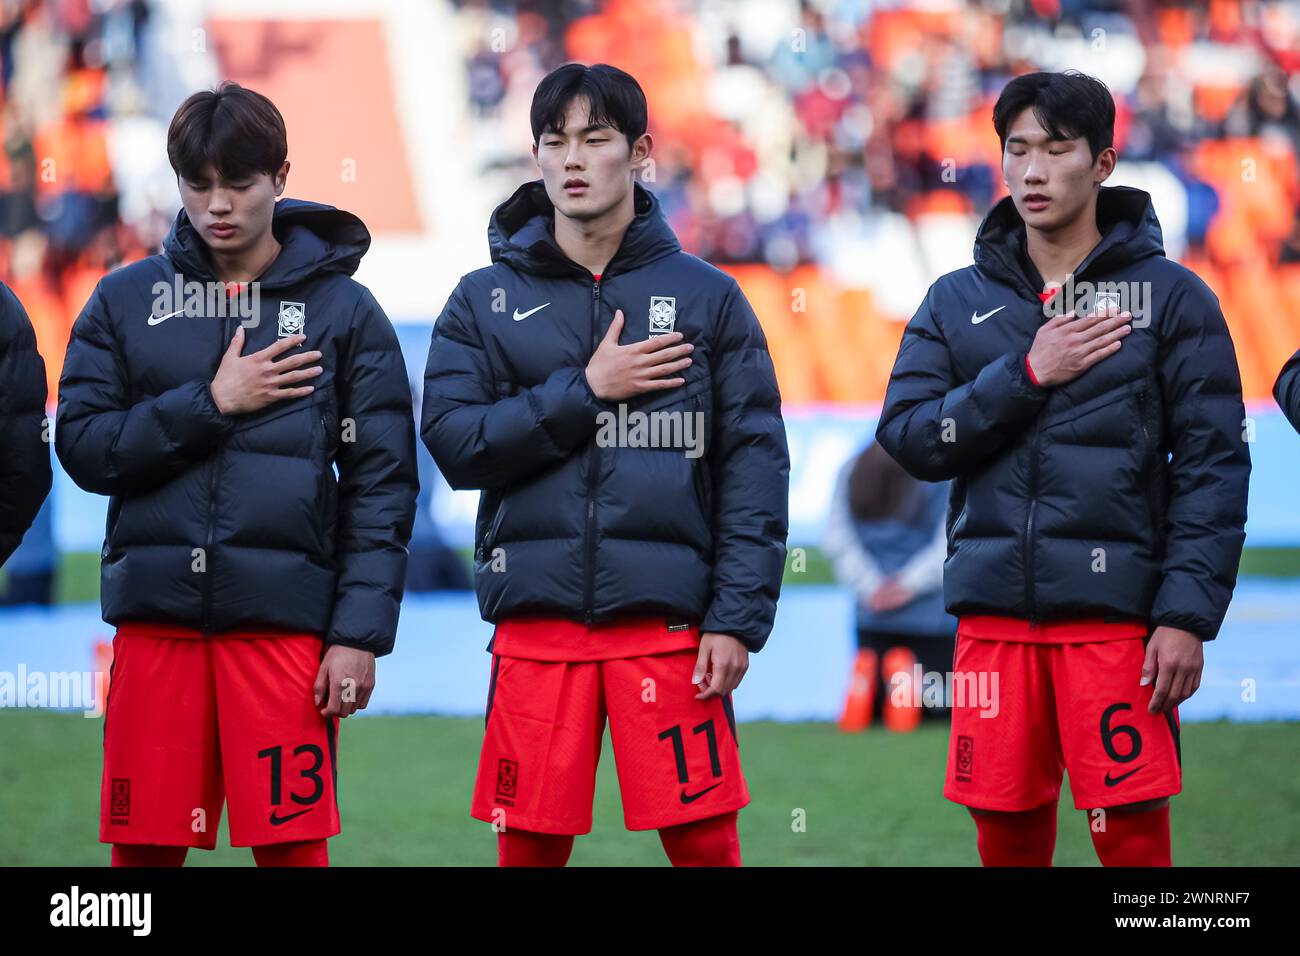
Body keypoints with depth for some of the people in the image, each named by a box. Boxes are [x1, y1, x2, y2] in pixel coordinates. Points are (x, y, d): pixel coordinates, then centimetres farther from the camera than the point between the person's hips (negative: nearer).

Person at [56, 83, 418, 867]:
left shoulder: (344, 309, 4)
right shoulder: (126, 300, 8)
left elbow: (382, 486, 1)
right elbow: (83, 448, 2)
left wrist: (360, 632, -7)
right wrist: (210, 405, -9)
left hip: (285, 618, -2)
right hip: (155, 617, 2)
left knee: (291, 844, -4)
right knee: (144, 847, 4)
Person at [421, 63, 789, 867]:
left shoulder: (706, 296, 5)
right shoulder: (485, 301, 8)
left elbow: (756, 466, 1)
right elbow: (453, 443, -3)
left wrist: (738, 618, -7)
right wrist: (585, 392, -10)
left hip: (667, 622, -1)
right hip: (535, 620, 1)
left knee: (704, 840, -2)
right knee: (531, 845, 4)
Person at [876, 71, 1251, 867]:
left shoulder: (1171, 297, 1)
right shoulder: (958, 302, 10)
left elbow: (1213, 468, -3)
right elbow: (906, 437, 1)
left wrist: (1189, 615, -11)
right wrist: (1026, 376, -10)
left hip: (1116, 611, -3)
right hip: (995, 612, 3)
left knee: (1131, 830, -4)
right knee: (1006, 830, 7)